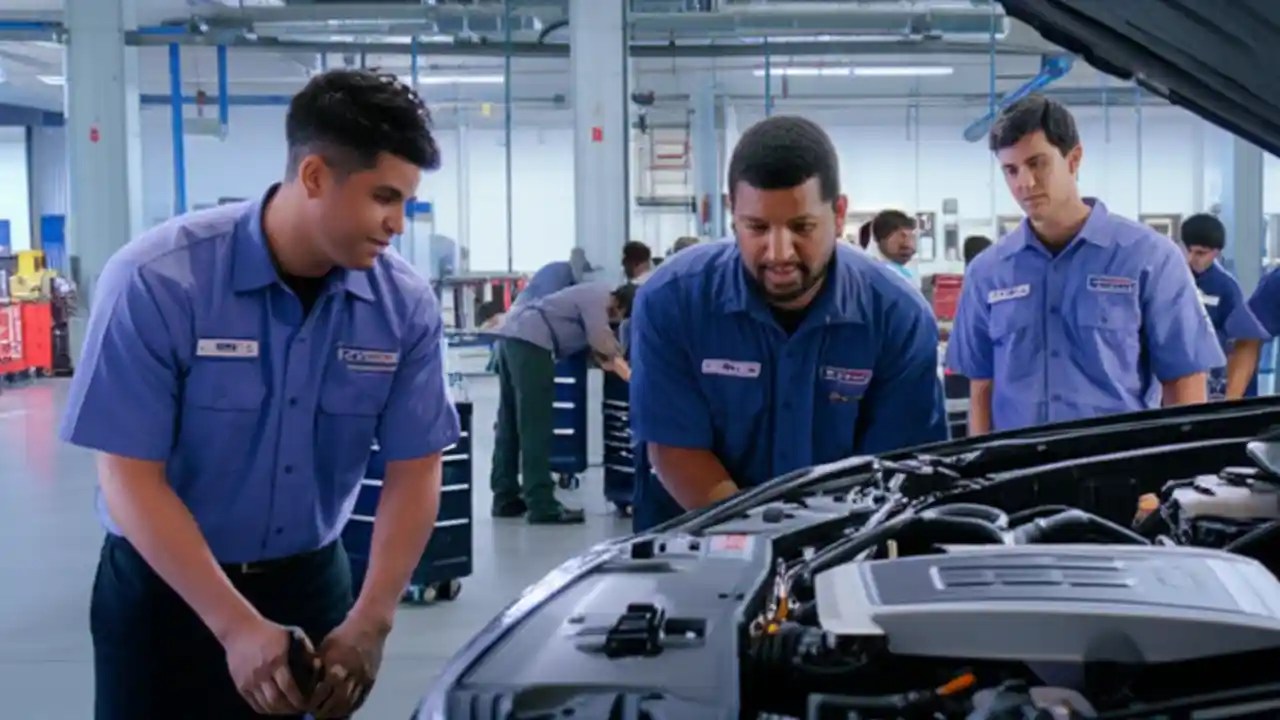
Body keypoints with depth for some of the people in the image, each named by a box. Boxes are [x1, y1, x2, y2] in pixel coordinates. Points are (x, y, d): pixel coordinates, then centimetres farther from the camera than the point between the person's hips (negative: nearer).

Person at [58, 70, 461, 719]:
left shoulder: (405, 305, -9)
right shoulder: (159, 280, -19)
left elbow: (414, 472, -5)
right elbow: (130, 481, -18)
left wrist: (371, 621, -16)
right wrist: (237, 627, -24)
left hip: (312, 581, 3)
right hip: (163, 590, -3)